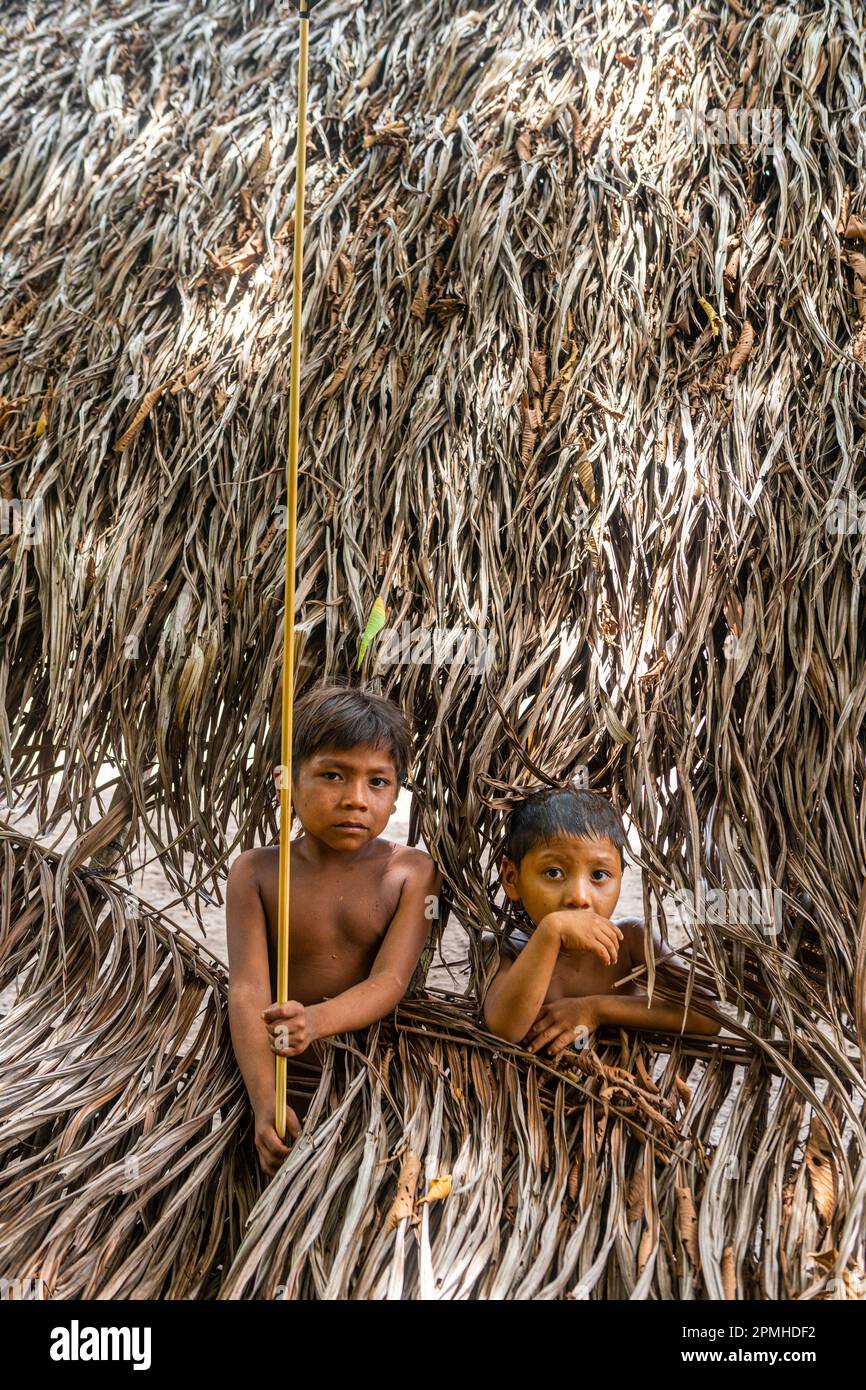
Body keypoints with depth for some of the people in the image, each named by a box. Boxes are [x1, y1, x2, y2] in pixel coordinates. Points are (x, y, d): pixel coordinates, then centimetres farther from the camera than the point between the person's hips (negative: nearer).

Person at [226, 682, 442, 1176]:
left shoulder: (411, 872, -4)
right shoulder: (256, 872, -3)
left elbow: (389, 982, -13)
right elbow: (249, 990, -12)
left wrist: (317, 1021, -34)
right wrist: (265, 1102, -27)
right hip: (290, 1078, 1)